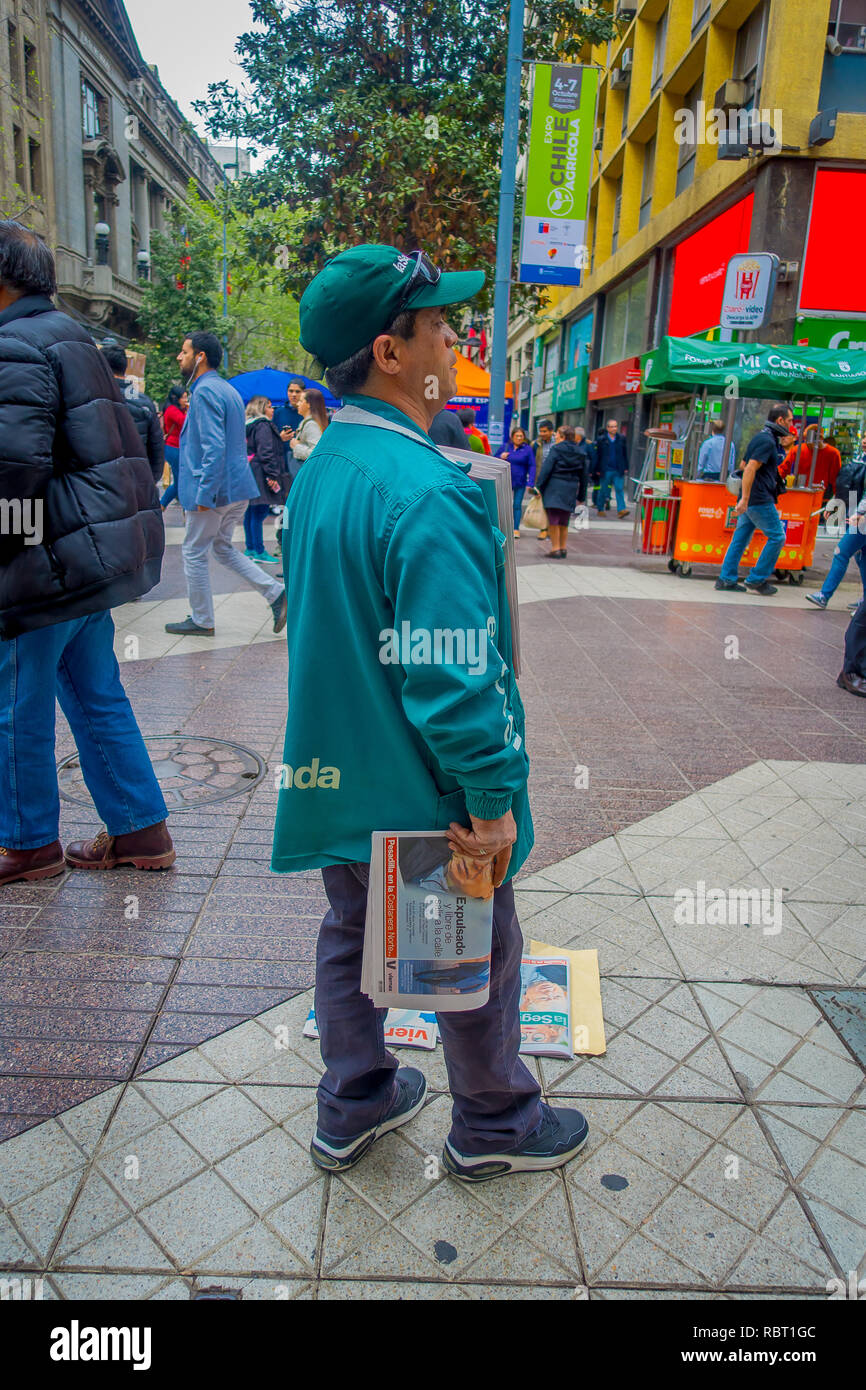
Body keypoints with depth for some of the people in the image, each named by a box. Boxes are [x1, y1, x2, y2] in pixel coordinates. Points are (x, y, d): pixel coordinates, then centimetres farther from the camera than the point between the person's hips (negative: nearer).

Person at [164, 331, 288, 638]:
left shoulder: (205, 391, -15)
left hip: (215, 489, -9)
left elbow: (214, 447, -25)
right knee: (222, 547, 20)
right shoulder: (228, 389, 15)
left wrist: (204, 494, -24)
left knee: (195, 553, 5)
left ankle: (201, 621, 16)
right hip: (237, 487, 9)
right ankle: (277, 593, 10)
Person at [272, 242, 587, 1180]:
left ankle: (353, 1106, 43)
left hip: (343, 778, 8)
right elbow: (456, 675, -29)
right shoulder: (427, 491, -26)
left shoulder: (319, 470, 3)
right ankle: (493, 1124, 38)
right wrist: (493, 798, -18)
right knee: (478, 958, 14)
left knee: (352, 936, 22)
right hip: (431, 796, -8)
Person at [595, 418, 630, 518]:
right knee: (603, 490, 7)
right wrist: (598, 469, 0)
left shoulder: (621, 439, 7)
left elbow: (625, 454, 12)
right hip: (606, 470, -1)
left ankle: (621, 509, -13)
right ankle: (600, 509, 19)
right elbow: (597, 455, 3)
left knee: (620, 489, -8)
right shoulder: (601, 440, 1)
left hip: (618, 470, 1)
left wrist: (626, 468, 8)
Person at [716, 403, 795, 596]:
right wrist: (744, 499, -26)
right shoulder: (767, 441, -14)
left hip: (751, 500, 10)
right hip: (760, 499, -10)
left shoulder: (761, 437, 16)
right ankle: (757, 580, 1)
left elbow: (744, 465, 26)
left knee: (741, 537, 10)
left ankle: (726, 578, 10)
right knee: (777, 537, -2)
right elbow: (750, 469, -23)